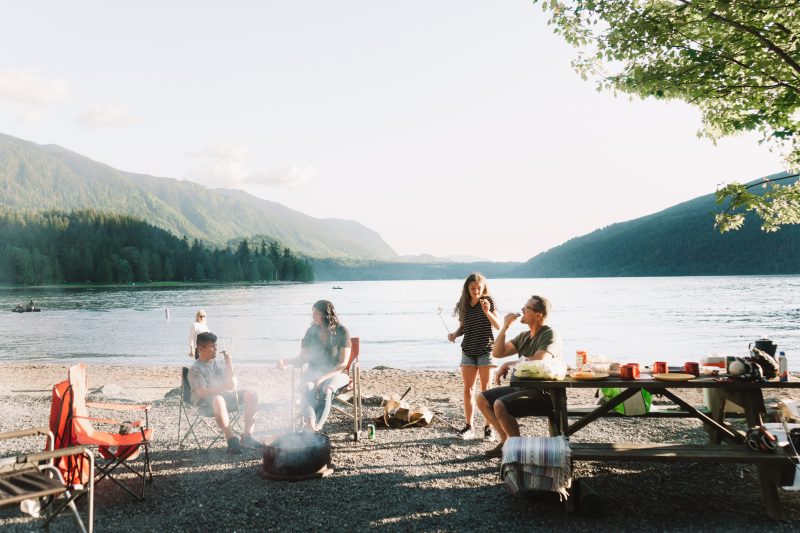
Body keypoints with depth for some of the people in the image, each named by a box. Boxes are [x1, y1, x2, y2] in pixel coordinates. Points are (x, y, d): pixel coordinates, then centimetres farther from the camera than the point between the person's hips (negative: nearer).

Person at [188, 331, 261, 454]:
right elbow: (202, 392, -18)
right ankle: (231, 440, -44)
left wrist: (229, 365, -1)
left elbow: (228, 384, 11)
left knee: (251, 394, -13)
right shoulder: (195, 369, -5)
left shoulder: (219, 363, 14)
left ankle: (247, 437, -19)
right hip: (205, 404, -7)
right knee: (218, 399, -41)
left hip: (225, 396, 7)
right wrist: (223, 387, -30)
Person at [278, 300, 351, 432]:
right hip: (314, 372, 3)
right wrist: (287, 361, -13)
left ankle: (316, 427, -39)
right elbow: (301, 359, 9)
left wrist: (323, 378, -22)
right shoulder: (311, 332, 5)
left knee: (326, 390, -37)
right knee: (307, 387, -33)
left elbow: (343, 364, -11)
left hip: (336, 373, -3)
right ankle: (311, 422, -50)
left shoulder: (341, 332, -7)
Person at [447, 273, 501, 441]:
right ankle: (468, 426, 11)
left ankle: (488, 427, 6)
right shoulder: (463, 305, 5)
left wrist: (487, 312, -26)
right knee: (468, 389, 4)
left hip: (486, 350, -3)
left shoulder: (488, 301, -5)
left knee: (486, 389, 0)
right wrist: (454, 334, -6)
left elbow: (498, 326, -11)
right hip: (468, 351, 4)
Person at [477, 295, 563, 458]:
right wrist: (504, 328, -1)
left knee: (500, 405, -29)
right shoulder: (524, 336, 13)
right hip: (523, 387, 10)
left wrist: (507, 365, -17)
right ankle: (506, 440, 14)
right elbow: (497, 353, 12)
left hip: (543, 394, -9)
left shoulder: (550, 335, -14)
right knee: (482, 399, 6)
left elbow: (537, 361, -30)